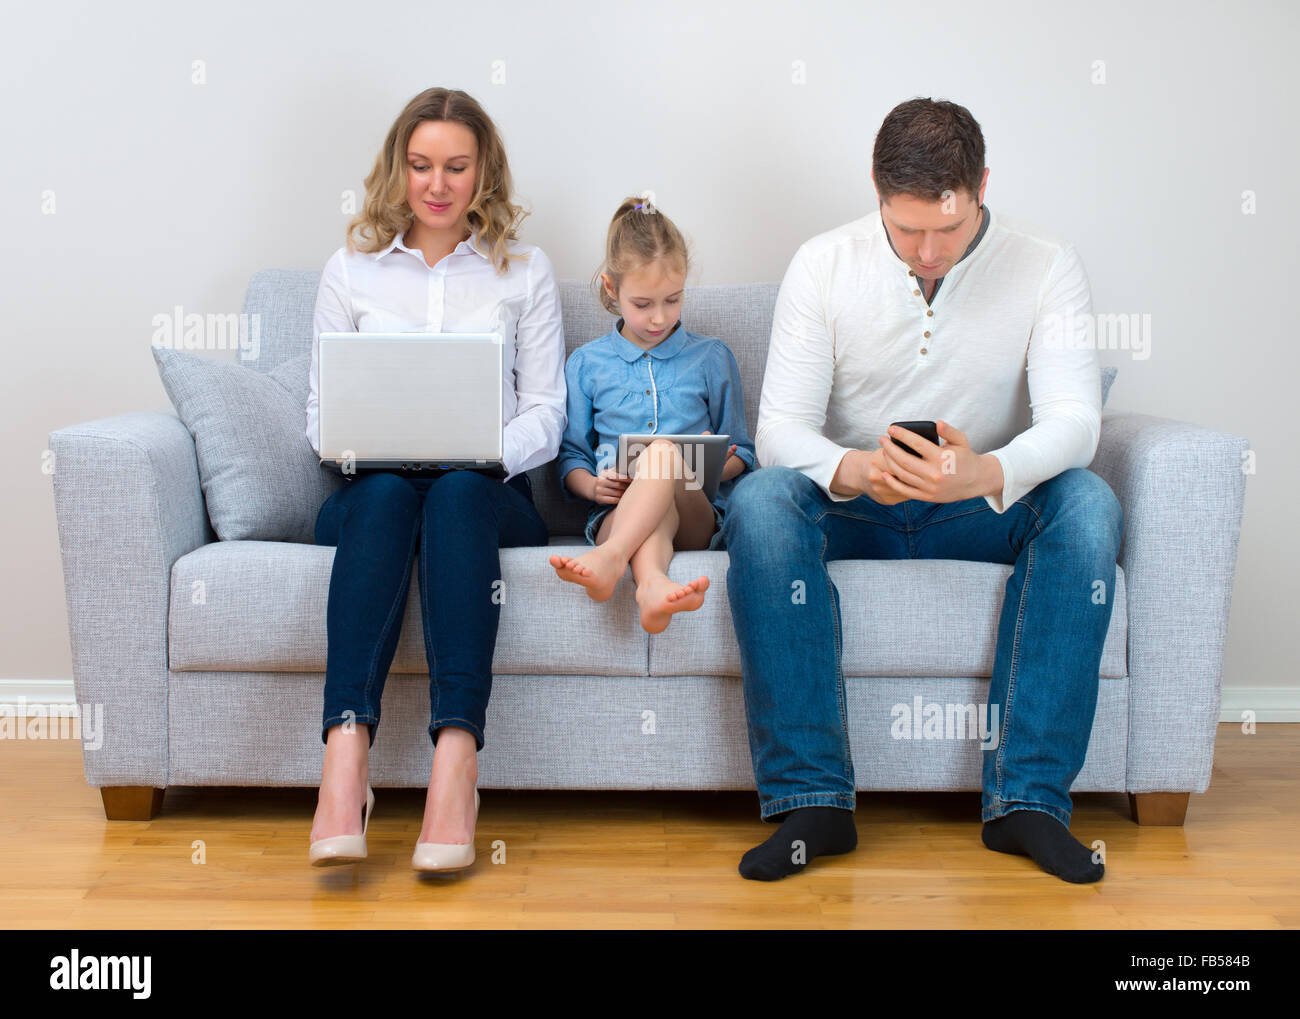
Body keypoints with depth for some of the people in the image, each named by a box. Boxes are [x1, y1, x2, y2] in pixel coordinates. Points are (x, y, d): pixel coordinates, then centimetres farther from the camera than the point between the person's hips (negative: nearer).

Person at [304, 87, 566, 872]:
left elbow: (545, 413, 8)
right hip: (370, 497, 1)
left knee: (458, 488, -36)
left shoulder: (526, 271, 14)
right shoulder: (351, 269, 16)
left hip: (485, 495, 0)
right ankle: (345, 753, -50)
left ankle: (456, 756, -49)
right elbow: (320, 410, 13)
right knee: (387, 487, -35)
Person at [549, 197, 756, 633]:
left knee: (663, 449, -34)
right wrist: (594, 486, -7)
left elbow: (742, 453, 18)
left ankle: (610, 558, -52)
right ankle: (651, 583, -70)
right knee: (658, 508, -39)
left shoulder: (712, 357, 15)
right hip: (620, 515, 0)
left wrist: (719, 466, -7)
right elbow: (571, 455, 16)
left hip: (697, 515, 0)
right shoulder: (586, 363, 15)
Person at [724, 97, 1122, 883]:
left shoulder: (1046, 266, -6)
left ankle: (1029, 797, -25)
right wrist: (852, 469, -36)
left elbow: (1074, 419, -18)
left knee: (1087, 503, -29)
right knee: (760, 500, -32)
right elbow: (780, 426, -13)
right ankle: (812, 800, -29)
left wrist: (988, 474, -41)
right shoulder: (824, 264, -5)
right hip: (851, 503, 0)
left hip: (982, 513, 1)